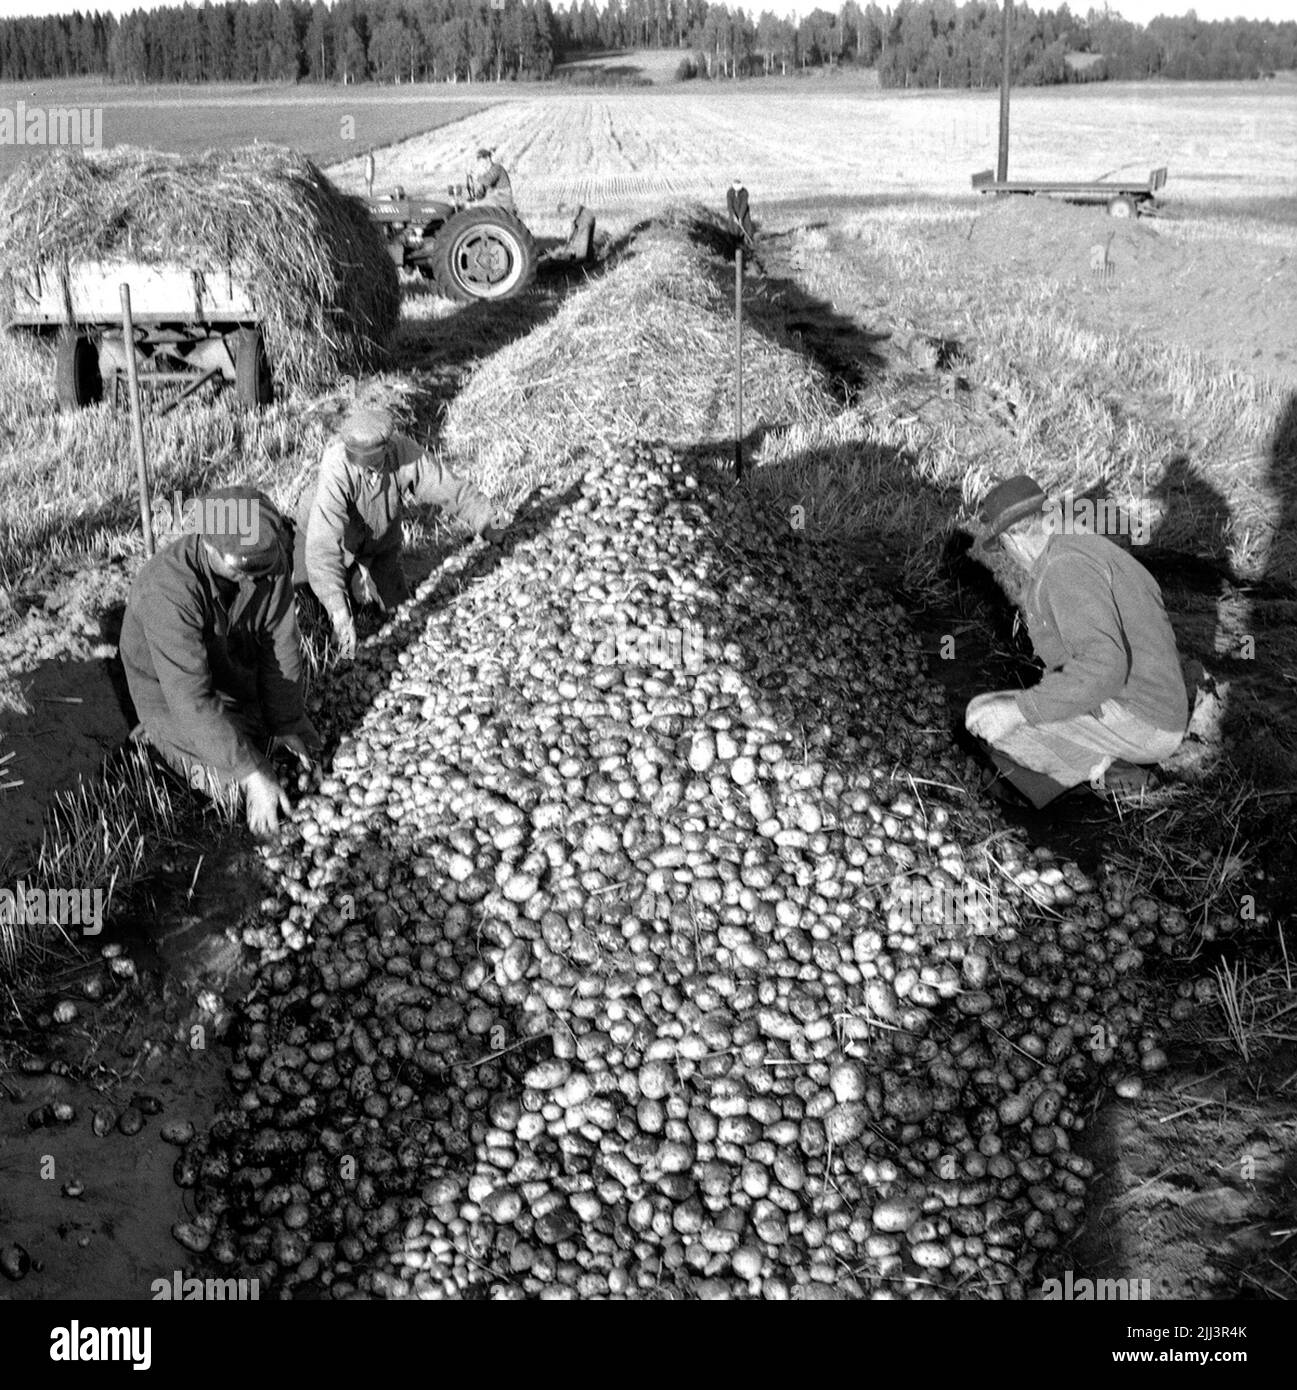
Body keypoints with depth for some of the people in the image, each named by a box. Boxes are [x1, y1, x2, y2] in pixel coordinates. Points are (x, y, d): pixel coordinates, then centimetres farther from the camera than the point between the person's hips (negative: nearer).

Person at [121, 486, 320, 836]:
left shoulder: (271, 558, -24)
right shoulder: (167, 592, -40)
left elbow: (280, 644, -12)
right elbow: (191, 701, -40)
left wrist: (286, 724, -10)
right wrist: (254, 774, -41)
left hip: (239, 673, 6)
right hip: (174, 697, -6)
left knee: (308, 749, 13)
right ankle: (160, 741, 10)